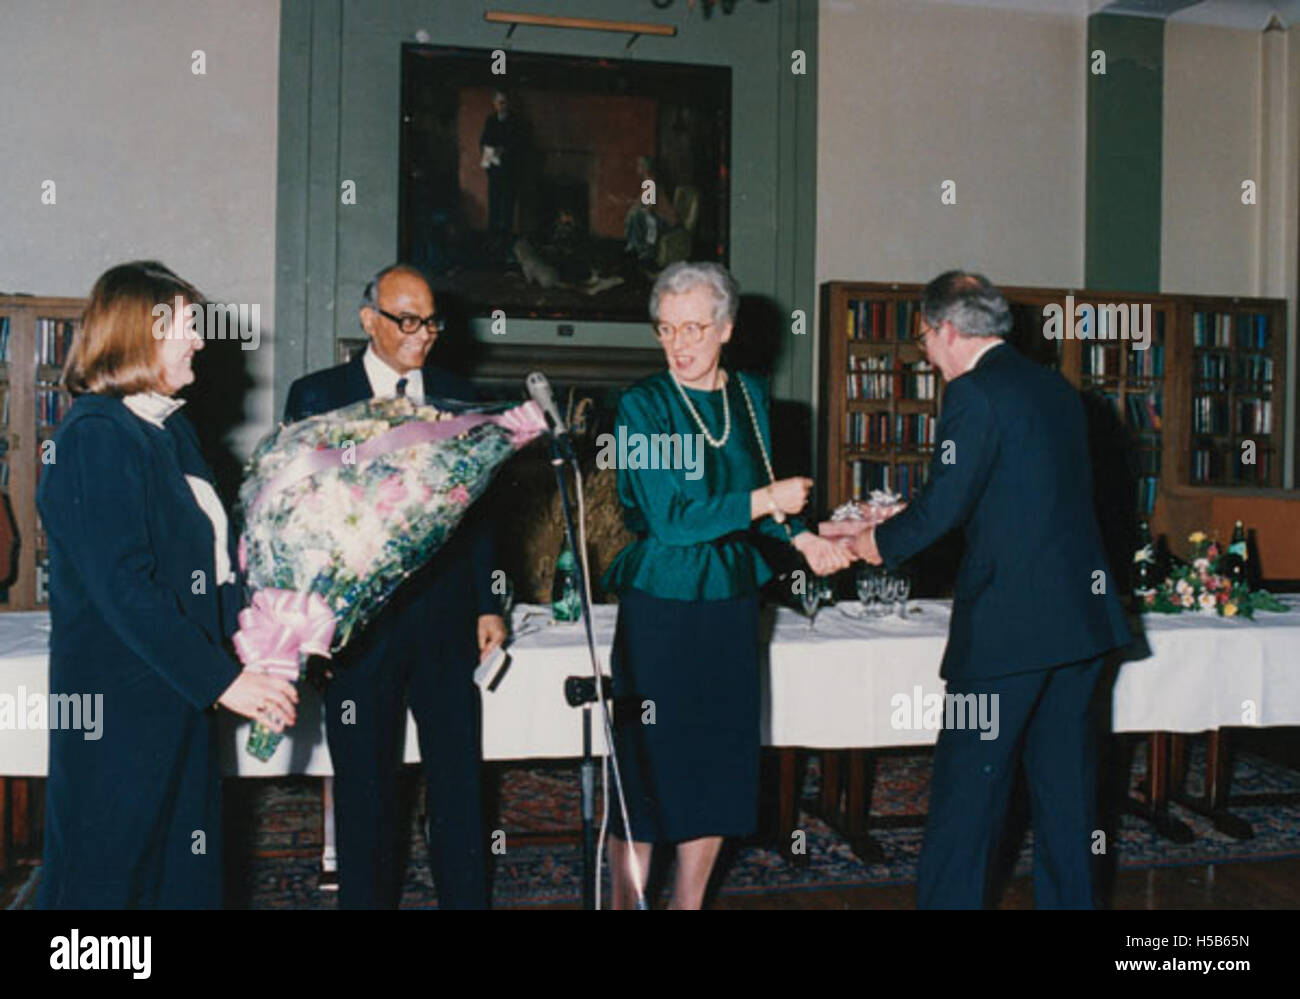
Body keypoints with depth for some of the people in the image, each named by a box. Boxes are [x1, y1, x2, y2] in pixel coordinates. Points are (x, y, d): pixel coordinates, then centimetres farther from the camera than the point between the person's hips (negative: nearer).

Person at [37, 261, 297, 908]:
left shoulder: (170, 427, 12)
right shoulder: (96, 436, -16)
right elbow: (122, 588, -23)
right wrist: (222, 681, -23)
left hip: (177, 696, 9)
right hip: (118, 704, -9)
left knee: (183, 876, 15)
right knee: (104, 878, 5)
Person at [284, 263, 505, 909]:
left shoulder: (457, 397, 9)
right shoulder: (317, 395, 1)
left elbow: (479, 509, 10)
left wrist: (489, 605, 6)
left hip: (445, 619, 2)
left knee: (460, 778, 8)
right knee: (365, 785, 9)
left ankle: (465, 898, 22)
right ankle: (367, 897, 25)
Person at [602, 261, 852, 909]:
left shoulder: (749, 396, 8)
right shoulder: (642, 405, -9)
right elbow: (668, 517, -16)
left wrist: (803, 539, 0)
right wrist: (767, 501, -14)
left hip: (732, 600, 5)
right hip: (658, 606, -5)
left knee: (721, 764, 10)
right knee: (643, 765, 0)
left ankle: (689, 901, 27)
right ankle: (626, 900, 17)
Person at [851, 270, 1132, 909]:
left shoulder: (973, 394, -11)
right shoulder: (1058, 389, 15)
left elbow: (945, 503, -15)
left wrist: (882, 542, 3)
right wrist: (907, 518, 22)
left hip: (1007, 620, -8)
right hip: (1082, 611, 8)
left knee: (969, 781, 1)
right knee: (1065, 777, 16)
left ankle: (948, 899, 10)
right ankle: (1070, 897, 26)